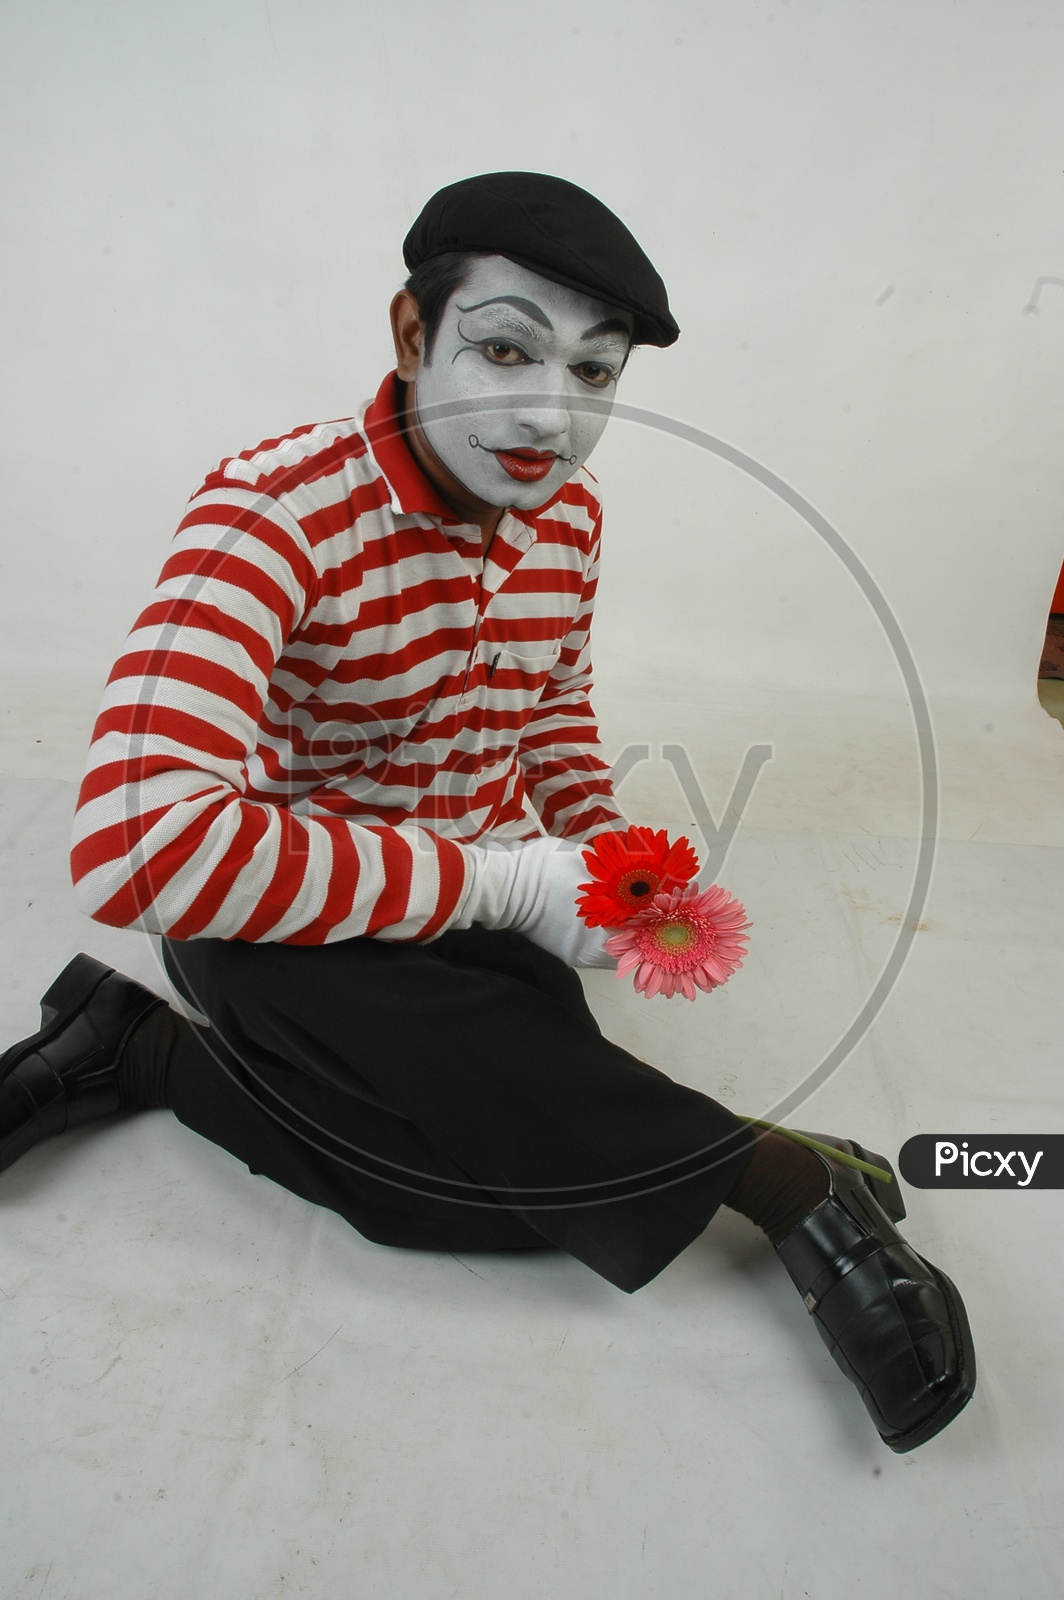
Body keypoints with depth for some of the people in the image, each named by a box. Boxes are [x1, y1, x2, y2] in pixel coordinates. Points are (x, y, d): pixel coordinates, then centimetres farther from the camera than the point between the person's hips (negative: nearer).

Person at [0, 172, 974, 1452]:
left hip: (491, 907, 7)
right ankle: (786, 1183, -4)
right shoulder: (277, 509, -24)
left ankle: (148, 1054, 1)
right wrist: (508, 882, -32)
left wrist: (609, 856, -4)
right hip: (291, 923, -6)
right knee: (522, 1108, -31)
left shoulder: (570, 516, -1)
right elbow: (135, 842, -36)